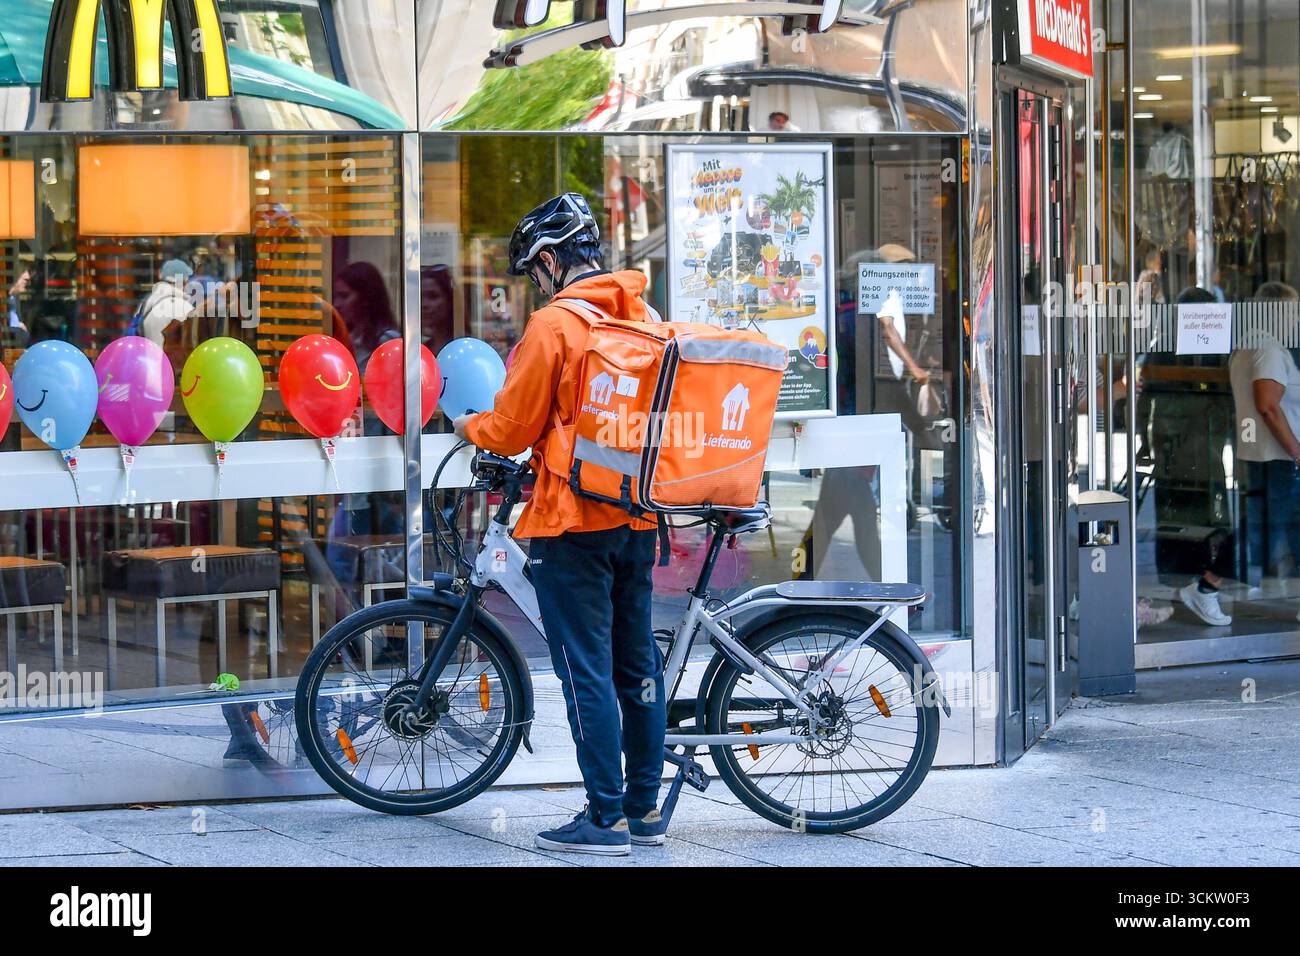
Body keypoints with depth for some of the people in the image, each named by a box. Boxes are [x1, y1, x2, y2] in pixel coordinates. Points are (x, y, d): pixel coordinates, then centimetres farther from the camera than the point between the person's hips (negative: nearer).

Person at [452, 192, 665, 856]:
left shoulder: (553, 325, -14)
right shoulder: (645, 316, 7)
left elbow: (513, 429, -9)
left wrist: (469, 427, 11)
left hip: (574, 521, -7)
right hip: (639, 517, 7)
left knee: (586, 670, -3)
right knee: (637, 664, 13)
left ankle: (606, 818, -3)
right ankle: (644, 808, 18)